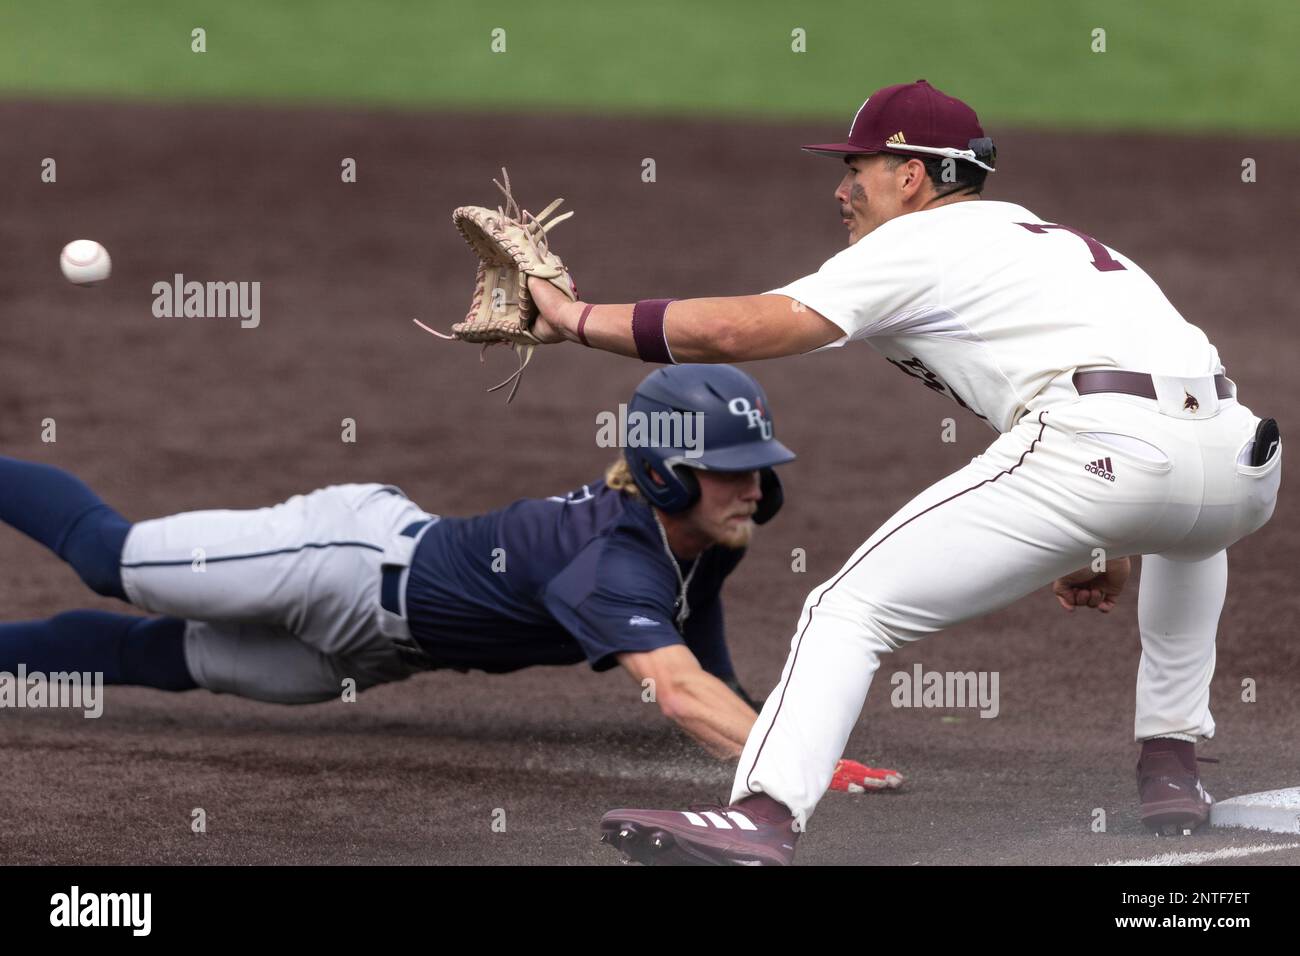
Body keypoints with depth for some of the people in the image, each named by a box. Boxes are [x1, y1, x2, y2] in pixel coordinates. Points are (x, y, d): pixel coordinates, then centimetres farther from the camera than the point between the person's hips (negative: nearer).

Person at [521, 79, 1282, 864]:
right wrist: (1108, 548, 45)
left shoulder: (917, 243, 11)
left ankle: (765, 815, -22)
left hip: (1099, 447, -8)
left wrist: (579, 320, 10)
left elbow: (731, 331, 1)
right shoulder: (1042, 234, 35)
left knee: (853, 608, -3)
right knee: (1187, 524, 44)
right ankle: (1171, 765, 33)